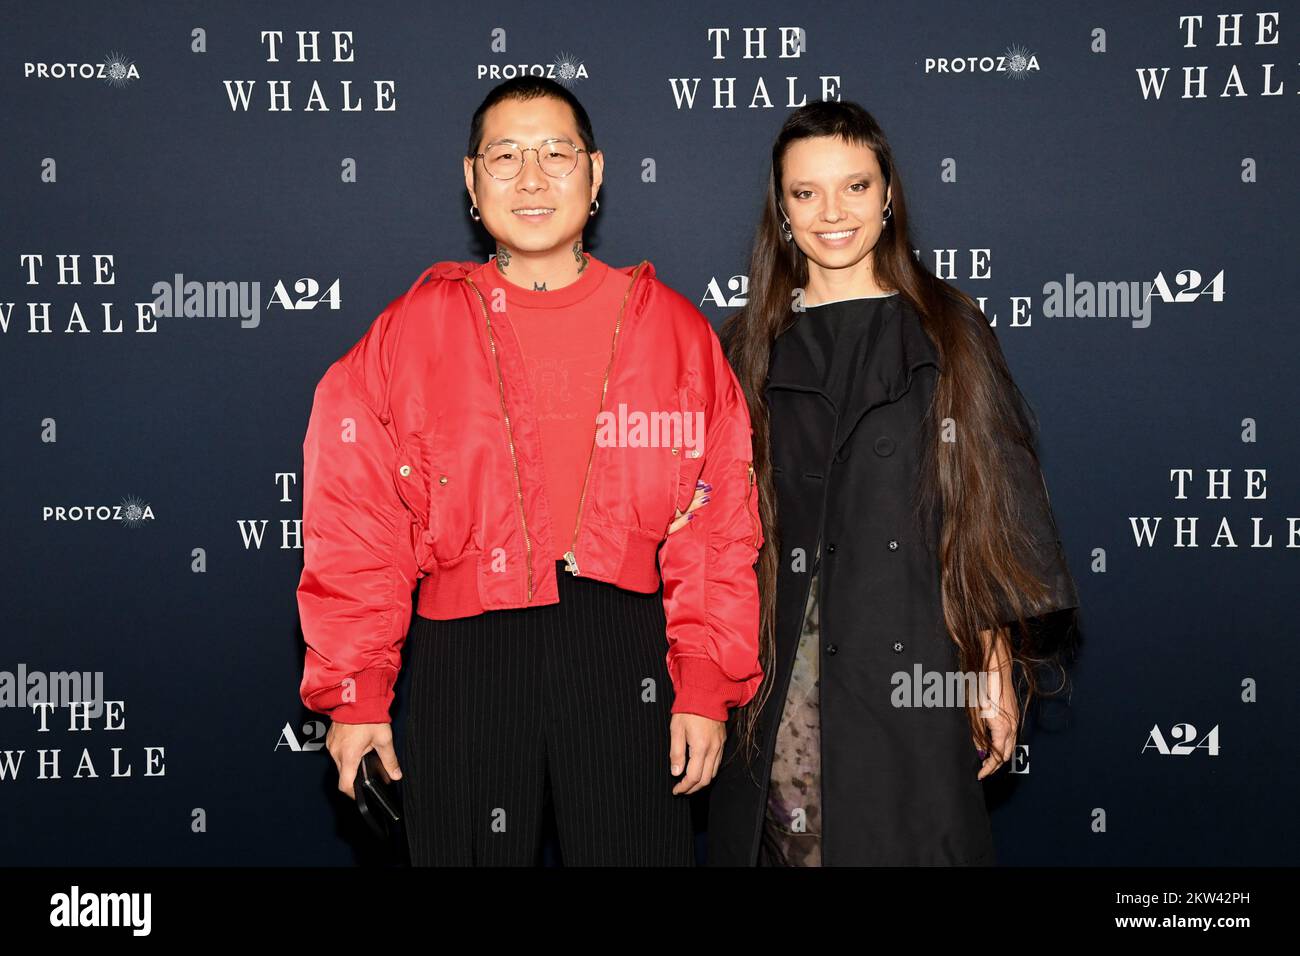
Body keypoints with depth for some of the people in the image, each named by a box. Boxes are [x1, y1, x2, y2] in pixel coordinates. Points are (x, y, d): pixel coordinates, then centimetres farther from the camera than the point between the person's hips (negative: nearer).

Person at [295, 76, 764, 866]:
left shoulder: (673, 329, 5)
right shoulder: (410, 334, 3)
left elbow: (716, 526, 2)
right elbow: (356, 527, 1)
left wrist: (708, 687, -3)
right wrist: (354, 693, -4)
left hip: (626, 657, 1)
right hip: (462, 660, 0)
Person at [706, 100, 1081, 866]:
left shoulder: (947, 329, 4)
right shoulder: (750, 346, 9)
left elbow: (994, 504, 1)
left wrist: (998, 666, -6)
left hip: (913, 672, -2)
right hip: (780, 681, 2)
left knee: (908, 843, -1)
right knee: (783, 843, 5)